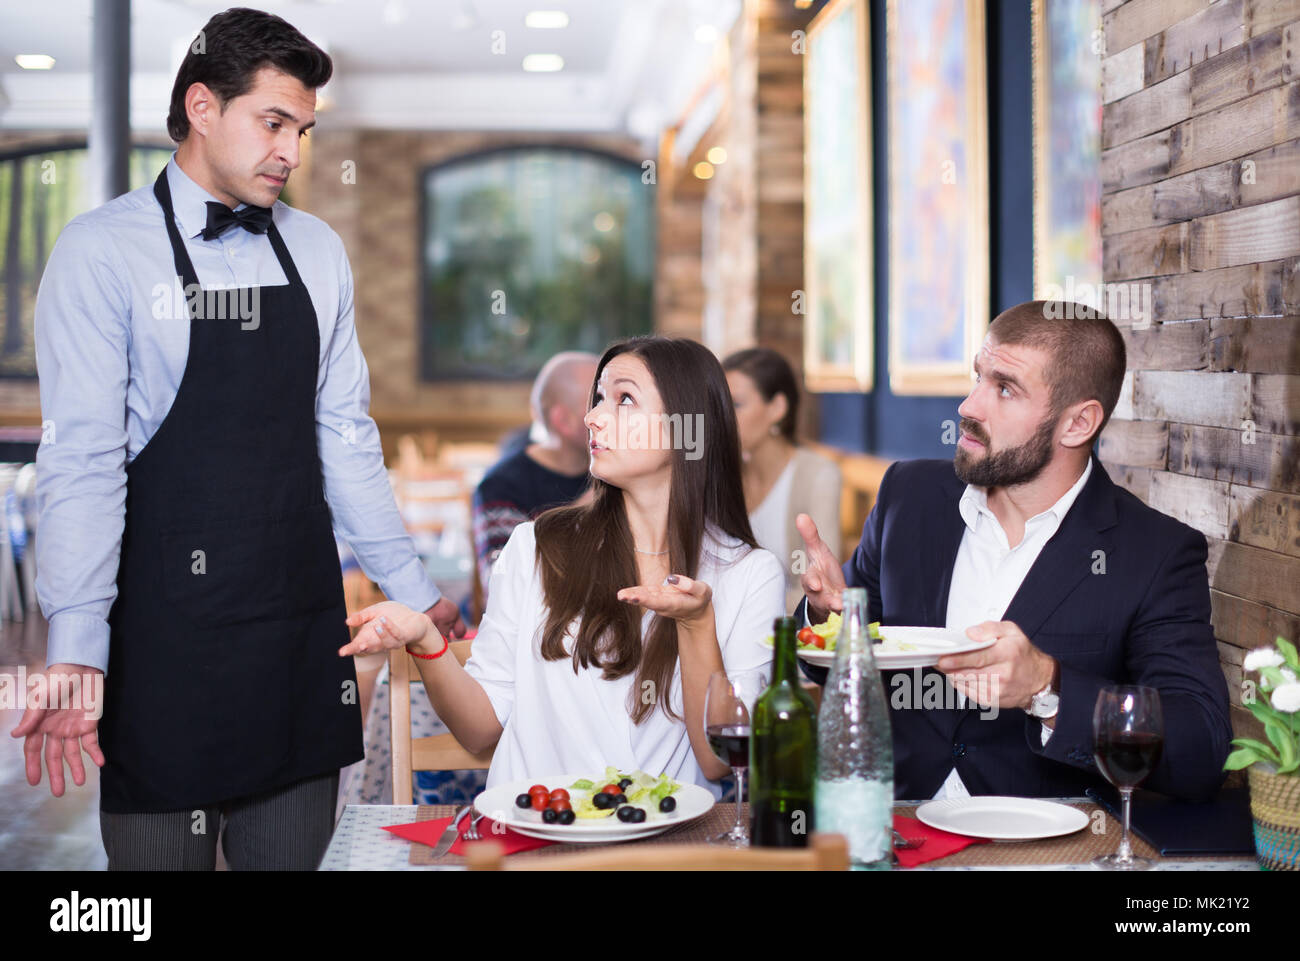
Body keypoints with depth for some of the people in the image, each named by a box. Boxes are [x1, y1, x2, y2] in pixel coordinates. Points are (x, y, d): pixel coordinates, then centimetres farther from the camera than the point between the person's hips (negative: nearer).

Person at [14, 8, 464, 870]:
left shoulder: (318, 252, 10)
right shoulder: (105, 251, -5)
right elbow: (83, 460, -11)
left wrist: (414, 592, 11)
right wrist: (76, 653, -18)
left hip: (302, 622, 5)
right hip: (166, 630, -4)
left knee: (294, 847, 11)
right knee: (161, 847, 3)